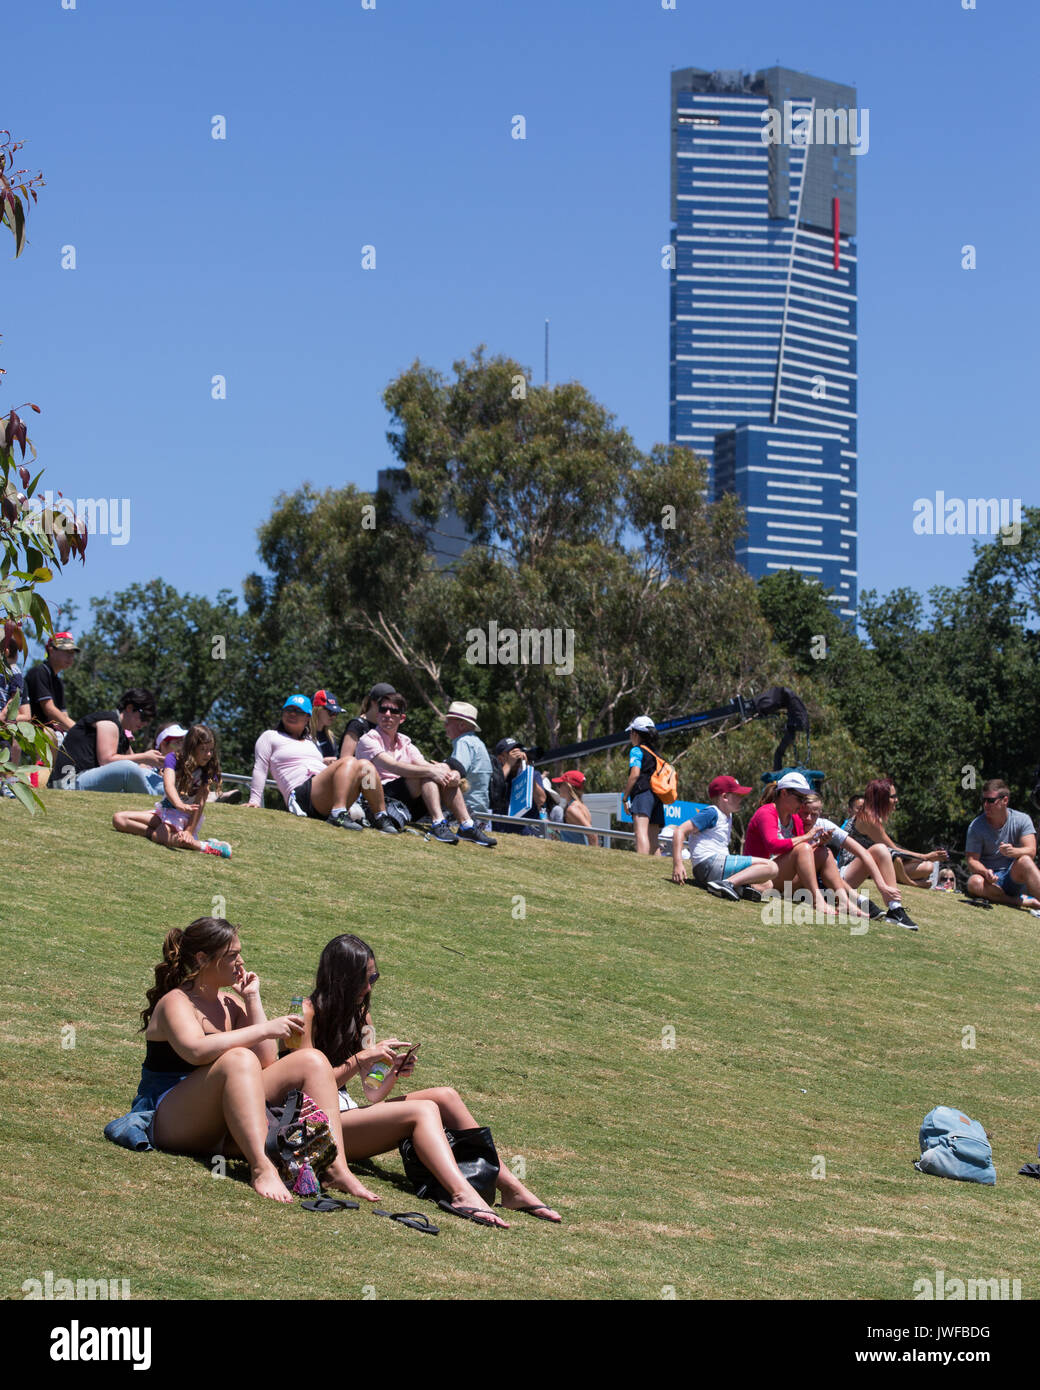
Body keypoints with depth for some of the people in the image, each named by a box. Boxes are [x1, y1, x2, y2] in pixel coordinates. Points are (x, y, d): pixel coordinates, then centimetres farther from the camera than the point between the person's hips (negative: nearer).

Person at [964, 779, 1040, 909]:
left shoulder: (1022, 820, -1)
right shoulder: (976, 826, -3)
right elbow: (972, 860, -7)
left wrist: (1013, 851, -37)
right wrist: (986, 873, -30)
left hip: (1015, 877, 0)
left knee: (1024, 861, -33)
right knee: (974, 882, -35)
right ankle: (1020, 901, -33)